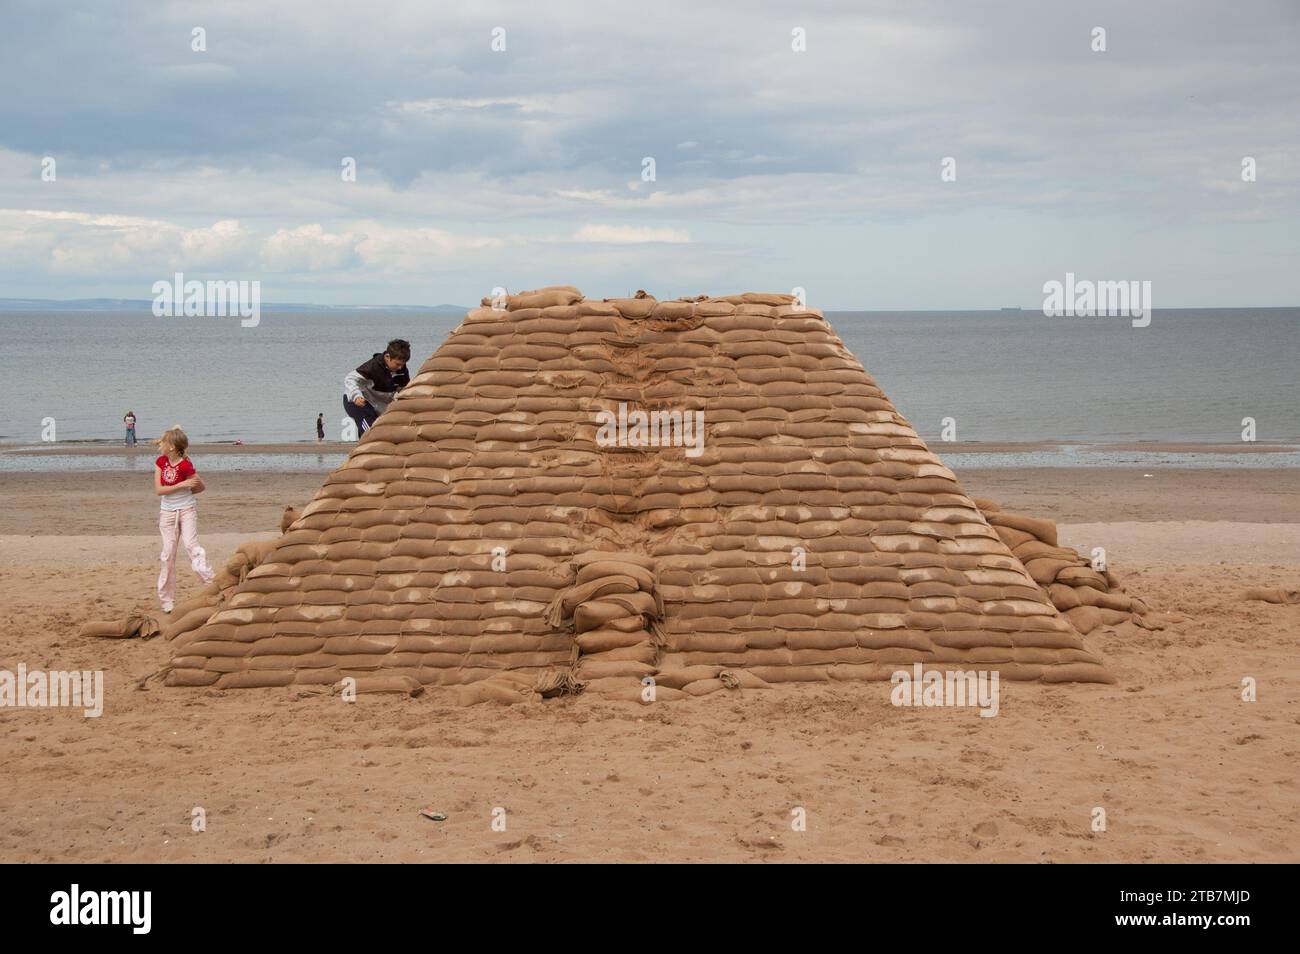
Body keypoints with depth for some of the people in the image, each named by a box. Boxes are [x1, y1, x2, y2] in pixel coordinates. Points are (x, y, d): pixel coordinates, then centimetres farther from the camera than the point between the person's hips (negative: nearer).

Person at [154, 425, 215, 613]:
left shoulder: (185, 465, -15)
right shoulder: (160, 461, -1)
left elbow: (202, 487, -4)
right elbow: (158, 490, -10)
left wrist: (185, 493, -3)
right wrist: (182, 485, -18)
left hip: (186, 511, -5)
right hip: (167, 512, 5)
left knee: (191, 545, -20)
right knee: (168, 554, 6)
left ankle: (212, 583, -24)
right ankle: (167, 601, 11)